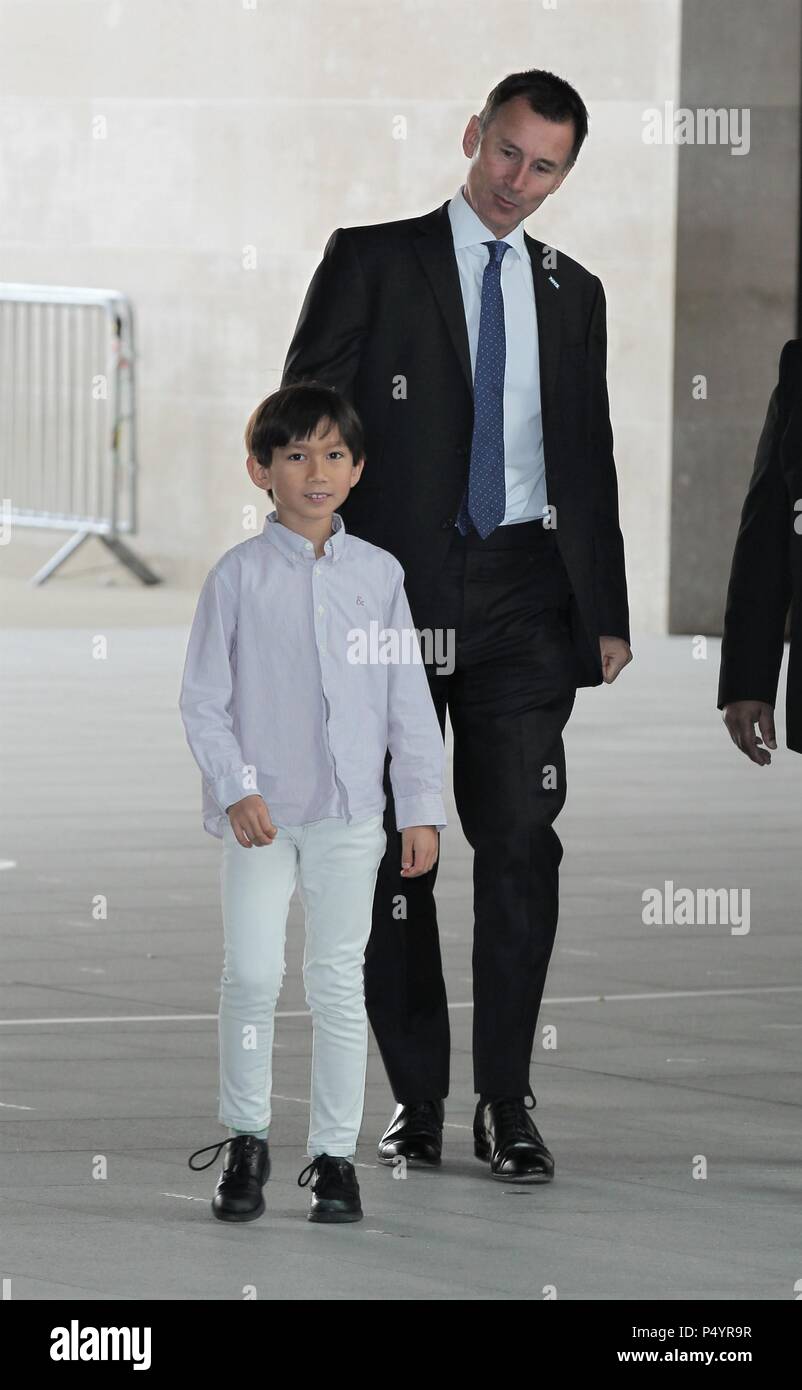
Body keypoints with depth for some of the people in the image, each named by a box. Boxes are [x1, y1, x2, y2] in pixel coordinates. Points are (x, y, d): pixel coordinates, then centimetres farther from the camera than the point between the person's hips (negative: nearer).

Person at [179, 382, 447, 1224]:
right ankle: (245, 1139, 7)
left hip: (349, 814, 2)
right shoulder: (239, 576, -2)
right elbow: (202, 699, -1)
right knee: (252, 973, -10)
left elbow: (409, 700, 8)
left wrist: (421, 808, 4)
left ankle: (334, 1153, 12)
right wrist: (235, 789, -13)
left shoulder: (378, 574, 5)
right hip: (258, 812, -2)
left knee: (338, 981, 4)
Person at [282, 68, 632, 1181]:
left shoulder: (572, 294, 15)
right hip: (397, 587, -2)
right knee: (394, 850, 2)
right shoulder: (372, 260, 4)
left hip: (524, 595, 2)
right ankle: (416, 1099, 10)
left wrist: (607, 613, 13)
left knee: (522, 844, -3)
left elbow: (590, 460, 18)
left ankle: (506, 1104, 3)